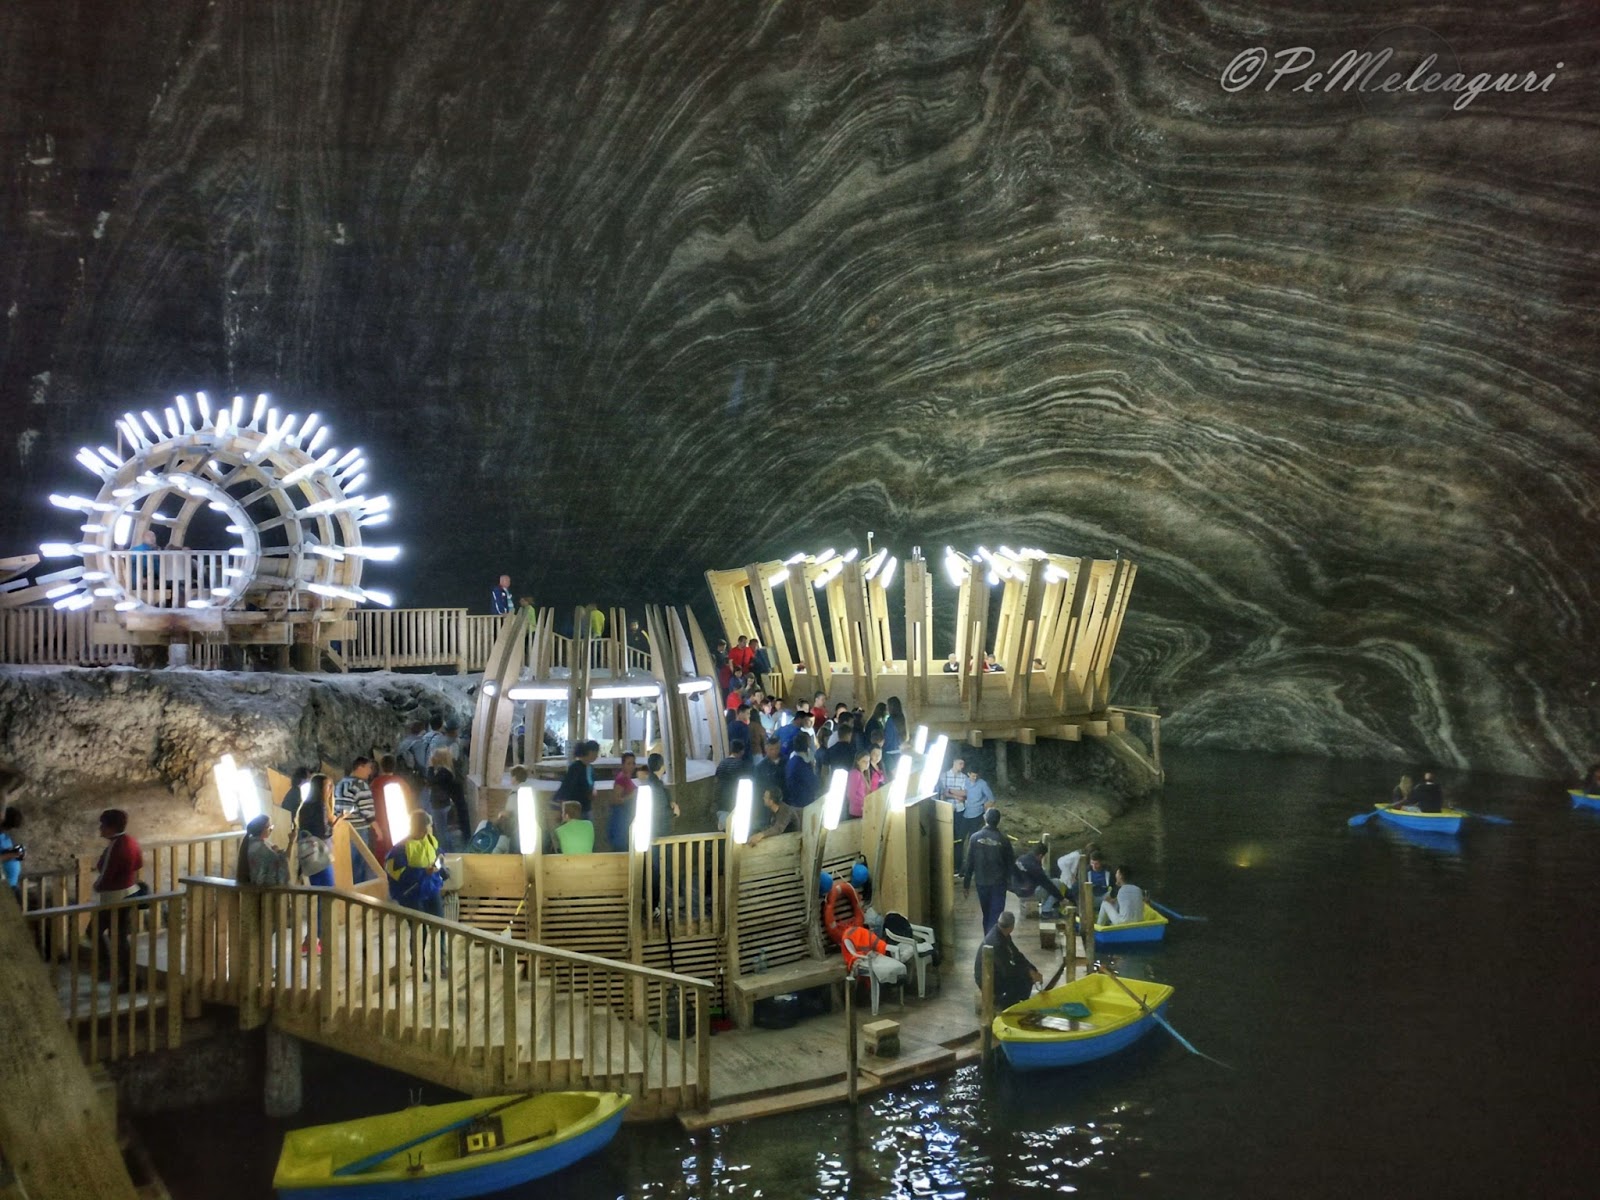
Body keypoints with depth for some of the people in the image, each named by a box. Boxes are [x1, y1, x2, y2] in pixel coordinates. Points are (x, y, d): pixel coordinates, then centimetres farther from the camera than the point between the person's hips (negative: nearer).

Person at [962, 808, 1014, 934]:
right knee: (995, 916, 2)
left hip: (981, 882, 2)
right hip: (998, 883, -2)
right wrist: (1009, 880, 16)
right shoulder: (1004, 840, -12)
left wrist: (966, 884, 4)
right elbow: (1009, 863, -1)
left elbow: (969, 862, -5)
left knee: (987, 915, 19)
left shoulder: (975, 837, -9)